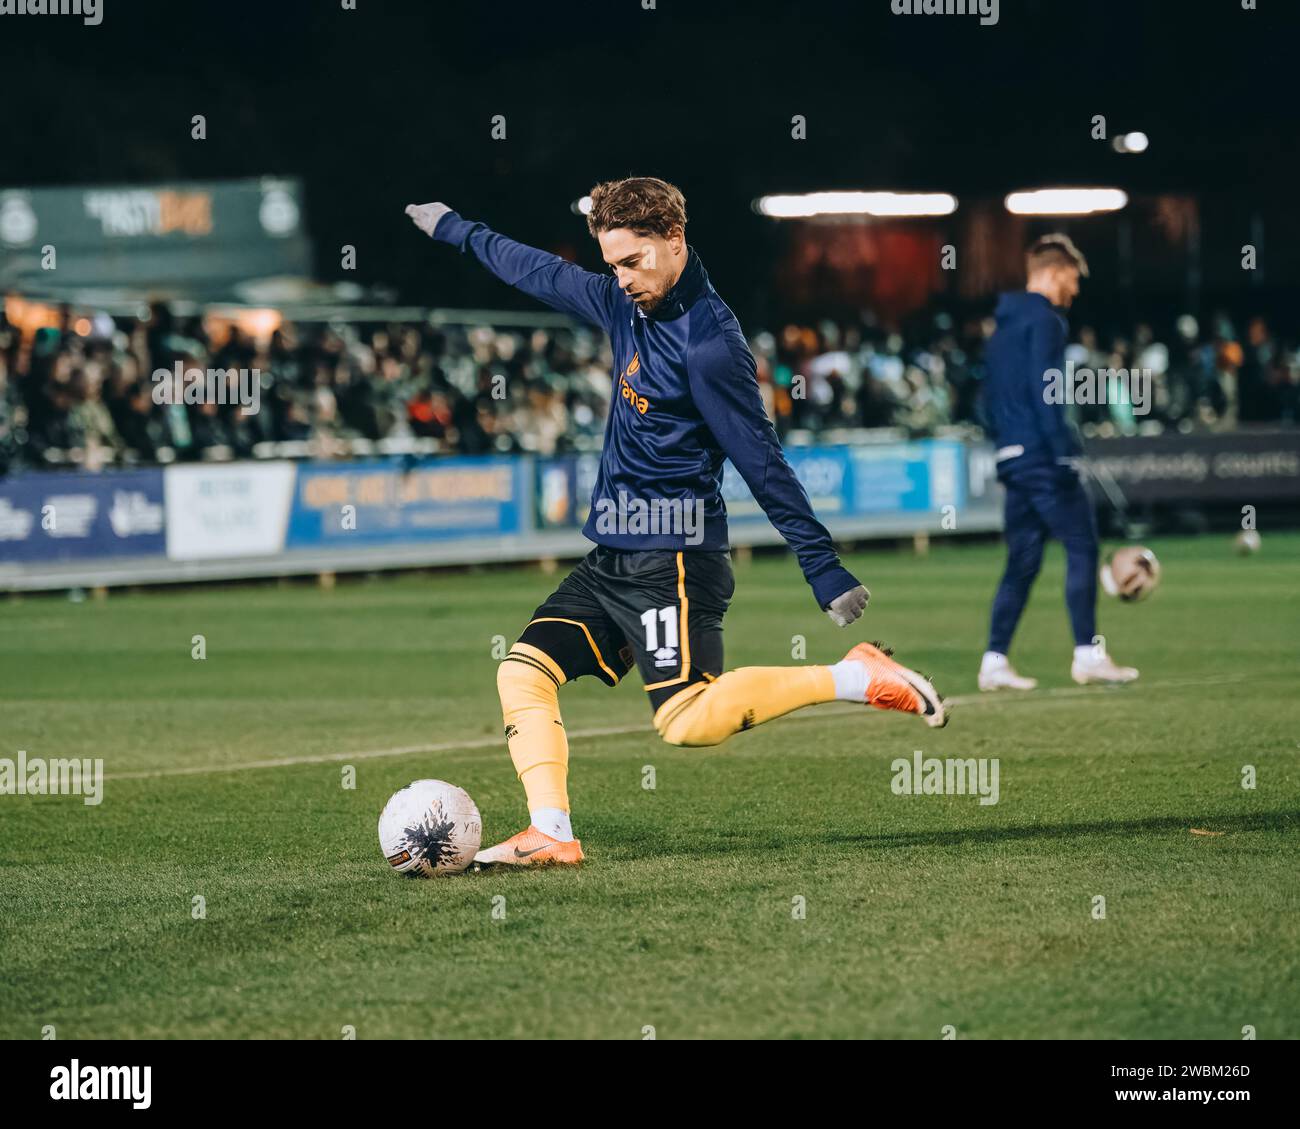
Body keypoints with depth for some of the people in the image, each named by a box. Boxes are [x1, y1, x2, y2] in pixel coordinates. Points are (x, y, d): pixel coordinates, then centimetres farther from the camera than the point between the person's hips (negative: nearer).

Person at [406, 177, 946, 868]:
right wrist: (454, 229, 40)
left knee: (688, 720, -21)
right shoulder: (622, 304, 9)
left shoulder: (707, 343, -17)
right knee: (523, 671, 0)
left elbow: (761, 464, -17)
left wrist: (825, 571, -18)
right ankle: (550, 833, -5)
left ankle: (853, 679, -12)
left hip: (673, 562, -9)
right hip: (609, 562, 9)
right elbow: (540, 273, 27)